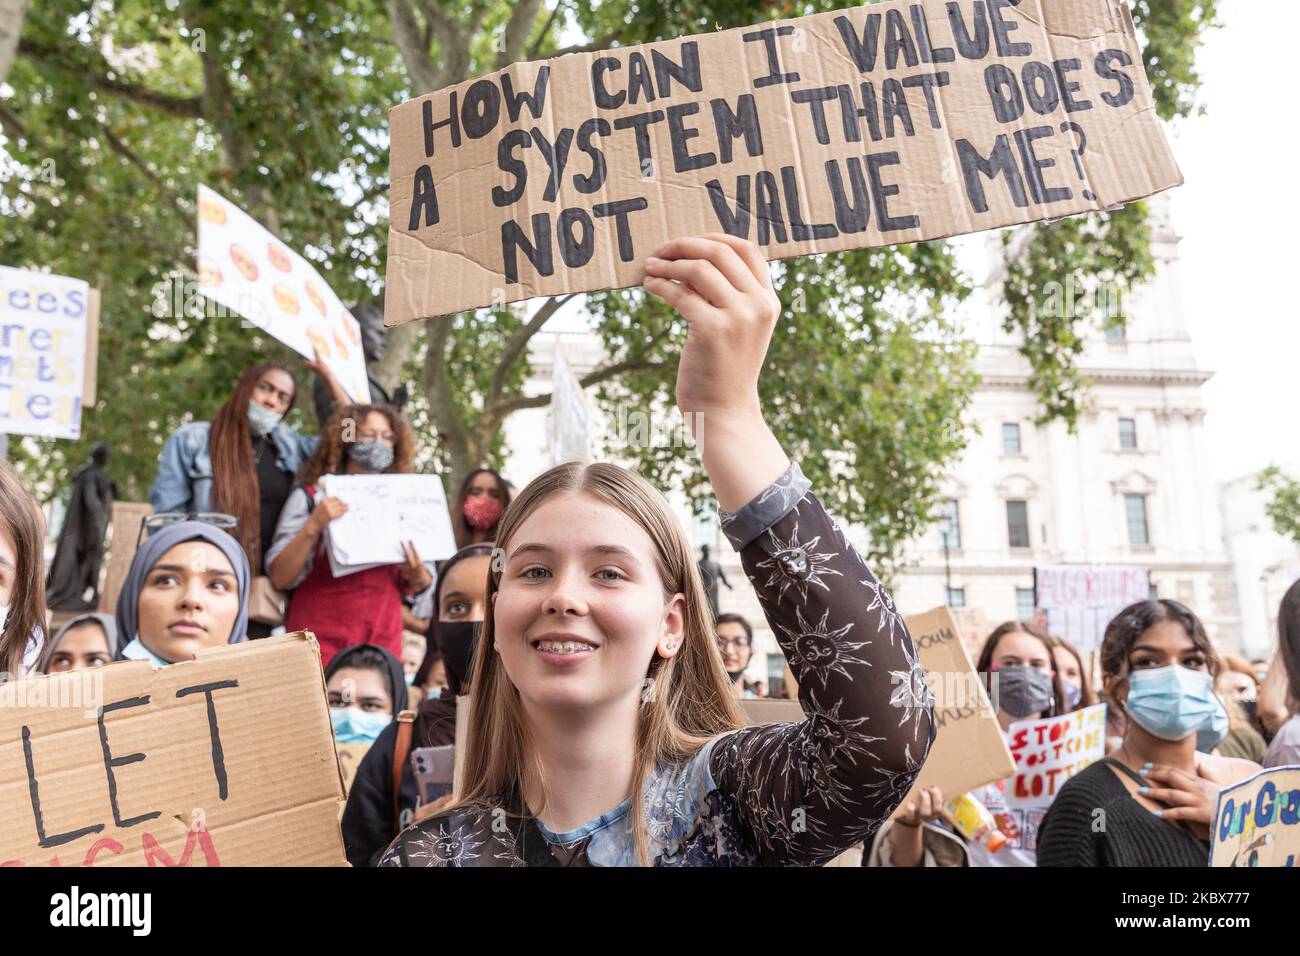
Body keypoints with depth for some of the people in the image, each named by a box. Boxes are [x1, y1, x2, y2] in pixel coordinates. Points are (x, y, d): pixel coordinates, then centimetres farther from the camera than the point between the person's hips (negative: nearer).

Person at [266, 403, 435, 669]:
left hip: (384, 645, 3)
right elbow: (280, 577, -5)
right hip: (320, 644, -3)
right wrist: (313, 526, -18)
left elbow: (423, 586, 13)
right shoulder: (310, 498, 3)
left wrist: (417, 574, -9)